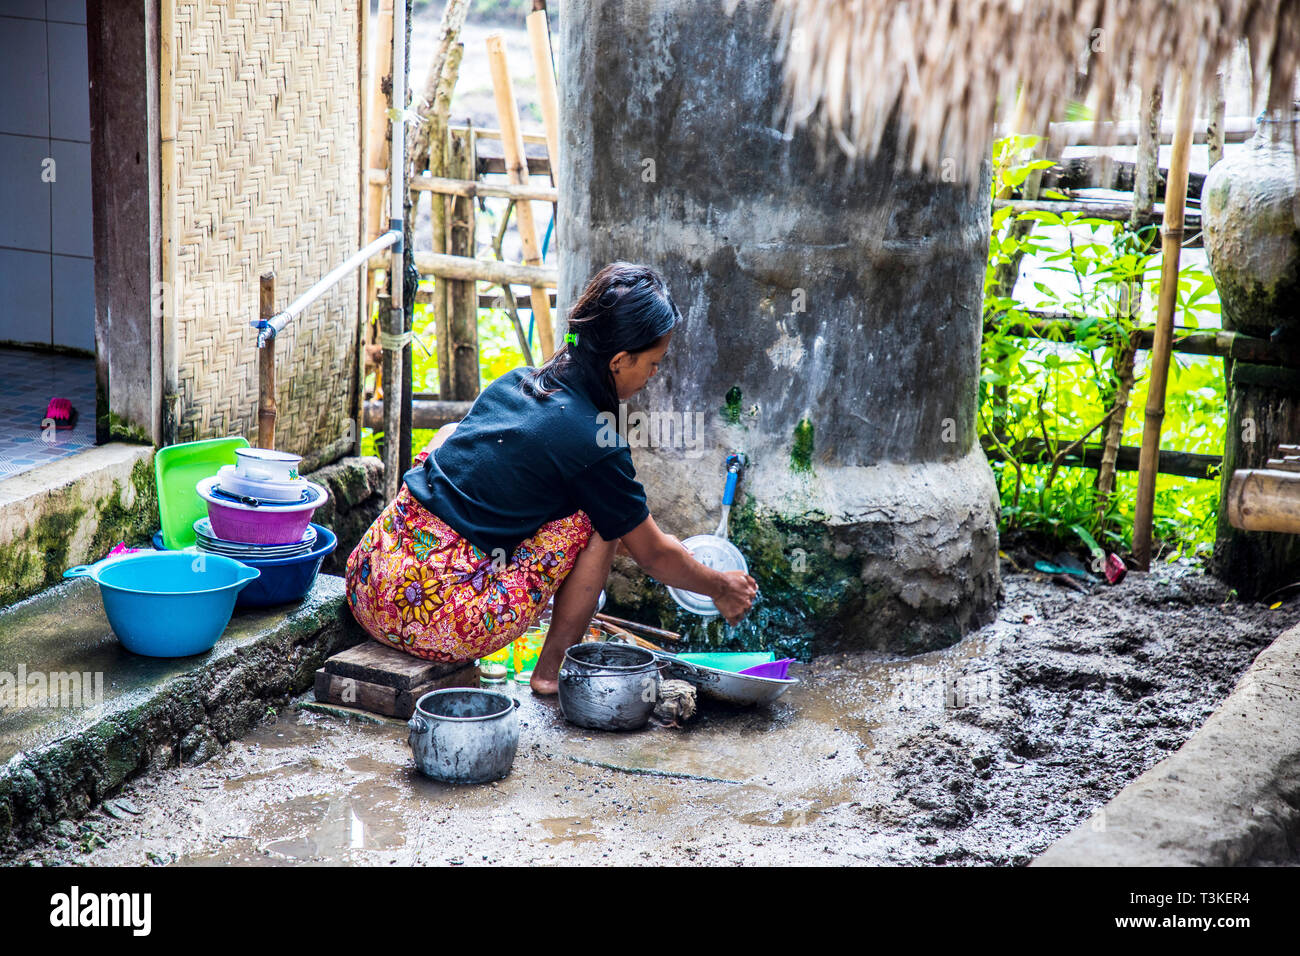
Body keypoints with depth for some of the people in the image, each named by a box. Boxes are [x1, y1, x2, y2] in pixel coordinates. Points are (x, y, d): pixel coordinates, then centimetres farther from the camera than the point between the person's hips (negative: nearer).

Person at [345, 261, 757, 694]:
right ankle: (553, 667, 12)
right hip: (445, 626, -7)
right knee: (600, 518, 3)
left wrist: (662, 546, 41)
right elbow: (652, 556, 7)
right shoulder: (596, 446, -9)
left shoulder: (515, 382, 12)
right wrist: (722, 587, 27)